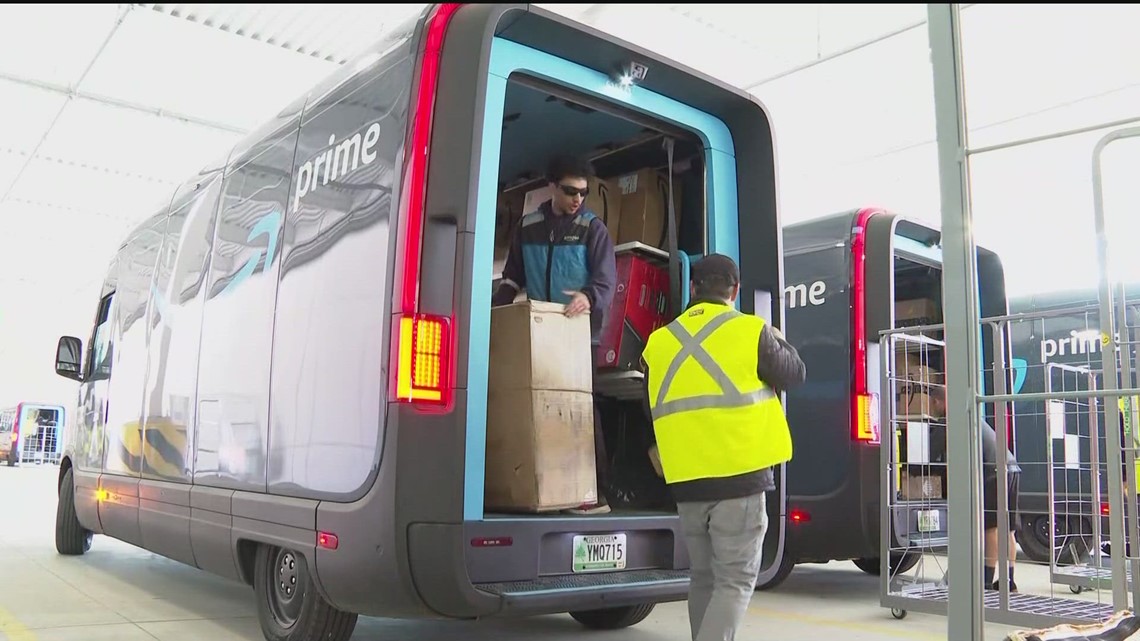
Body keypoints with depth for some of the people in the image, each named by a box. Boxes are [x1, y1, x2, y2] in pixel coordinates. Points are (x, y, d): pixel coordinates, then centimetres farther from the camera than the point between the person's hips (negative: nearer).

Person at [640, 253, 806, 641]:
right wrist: (777, 341, 25)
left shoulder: (659, 342, 5)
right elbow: (795, 374, 7)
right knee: (735, 581, 1)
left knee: (703, 578, 18)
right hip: (740, 477, -4)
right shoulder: (751, 331, -8)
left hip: (686, 481, 5)